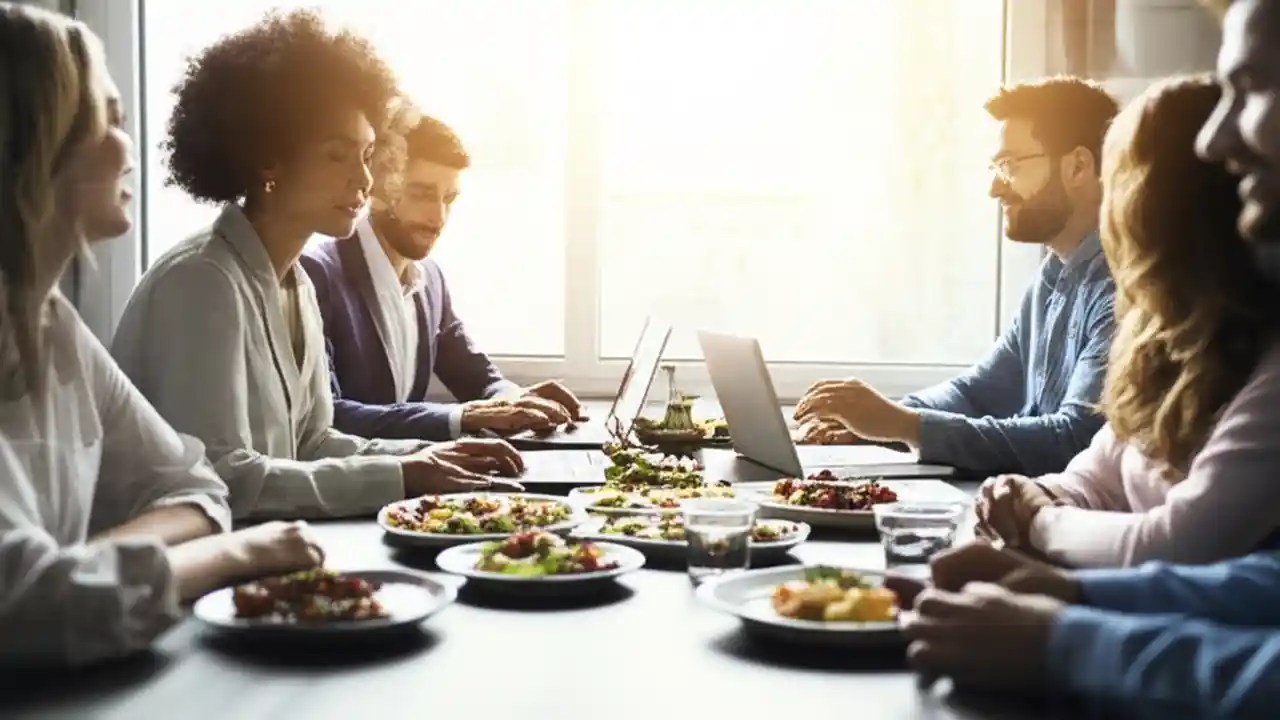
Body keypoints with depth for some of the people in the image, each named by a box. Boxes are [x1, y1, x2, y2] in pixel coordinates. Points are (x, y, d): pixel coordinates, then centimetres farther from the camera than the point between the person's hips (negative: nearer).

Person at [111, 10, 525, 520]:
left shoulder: (294, 285, 8)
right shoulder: (203, 281, -18)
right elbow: (217, 479, -24)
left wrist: (427, 457, -3)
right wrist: (396, 476, -21)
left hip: (250, 539, 8)